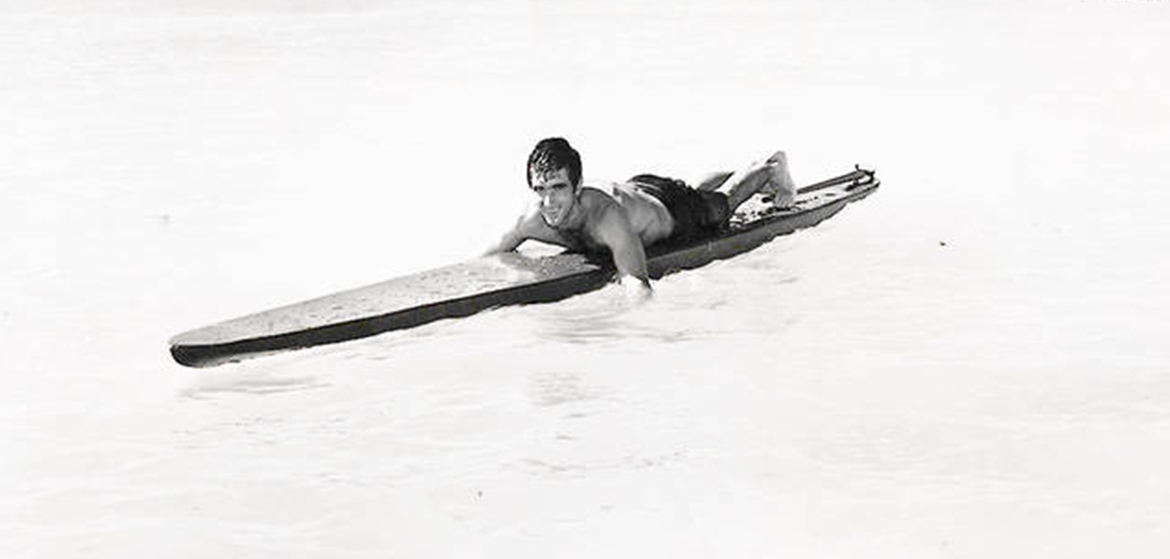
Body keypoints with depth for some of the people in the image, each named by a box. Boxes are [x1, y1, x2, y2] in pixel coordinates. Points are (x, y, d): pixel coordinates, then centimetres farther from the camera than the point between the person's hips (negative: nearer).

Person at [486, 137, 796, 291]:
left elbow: (638, 284, -58)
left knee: (723, 200, 30)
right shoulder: (533, 221, -36)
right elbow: (486, 260, -21)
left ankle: (772, 168, 60)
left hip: (673, 207, -5)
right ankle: (753, 169, 66)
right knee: (699, 190, 37)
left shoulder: (606, 216, -51)